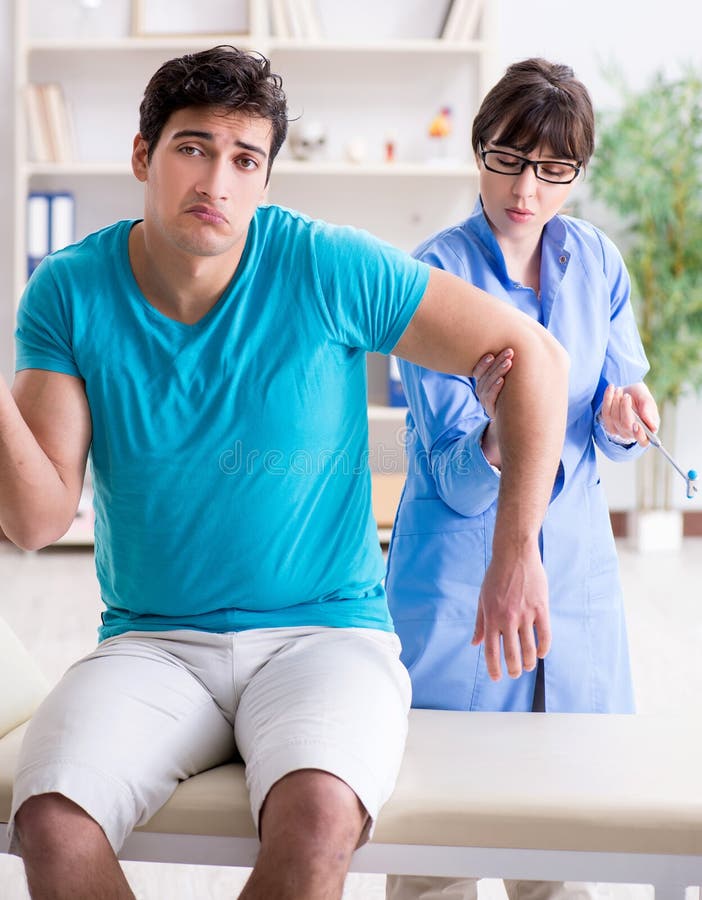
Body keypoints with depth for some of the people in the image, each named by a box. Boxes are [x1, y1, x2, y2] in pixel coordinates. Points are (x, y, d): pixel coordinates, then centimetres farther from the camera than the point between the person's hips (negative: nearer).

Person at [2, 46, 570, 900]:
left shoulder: (328, 268, -8)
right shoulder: (68, 293, -2)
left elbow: (532, 354, -2)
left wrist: (517, 553, -3)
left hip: (325, 632, -1)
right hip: (150, 645, 2)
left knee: (317, 817, -33)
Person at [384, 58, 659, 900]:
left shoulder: (597, 260, 3)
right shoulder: (436, 272, -12)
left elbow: (612, 431, 6)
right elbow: (453, 482, -16)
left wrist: (621, 418, -17)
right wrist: (497, 439, -38)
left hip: (573, 561, 4)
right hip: (458, 571, -4)